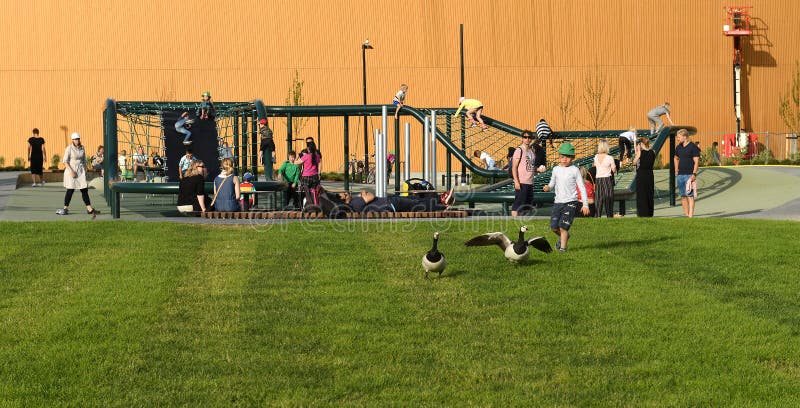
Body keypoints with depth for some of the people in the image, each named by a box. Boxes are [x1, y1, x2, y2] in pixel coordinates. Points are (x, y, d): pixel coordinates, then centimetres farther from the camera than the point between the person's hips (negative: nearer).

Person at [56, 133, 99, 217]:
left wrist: (85, 170, 12)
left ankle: (89, 209, -1)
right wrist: (71, 171, -18)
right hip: (71, 170, -5)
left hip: (81, 171, 5)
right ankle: (65, 209, 10)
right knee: (70, 190, -1)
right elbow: (65, 161, -10)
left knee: (84, 190, 0)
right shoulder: (69, 148, -7)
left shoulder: (82, 148, 8)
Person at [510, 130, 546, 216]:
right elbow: (514, 167, -11)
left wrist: (539, 169, 3)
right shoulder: (519, 150, -6)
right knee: (517, 204, -8)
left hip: (530, 183, 8)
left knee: (527, 205, 11)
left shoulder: (532, 151, 16)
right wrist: (516, 182, -18)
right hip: (521, 183, -8)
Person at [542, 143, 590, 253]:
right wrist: (548, 187, -5)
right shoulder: (556, 169, 9)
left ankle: (563, 247, -1)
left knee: (563, 225, -13)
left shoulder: (574, 170, -3)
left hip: (570, 202, -4)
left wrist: (585, 204, -4)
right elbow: (552, 183, 21)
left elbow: (582, 188, -1)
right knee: (553, 226, 1)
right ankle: (563, 236, 32)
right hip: (558, 201, 4)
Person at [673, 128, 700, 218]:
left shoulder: (693, 147, -7)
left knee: (690, 195, -9)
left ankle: (690, 215, -11)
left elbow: (696, 161, -11)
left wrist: (694, 174, -19)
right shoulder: (678, 147, 13)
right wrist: (676, 169, 16)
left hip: (689, 174, -7)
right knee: (683, 196, 7)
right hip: (680, 174, 7)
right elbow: (676, 158, 31)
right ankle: (686, 214, 13)